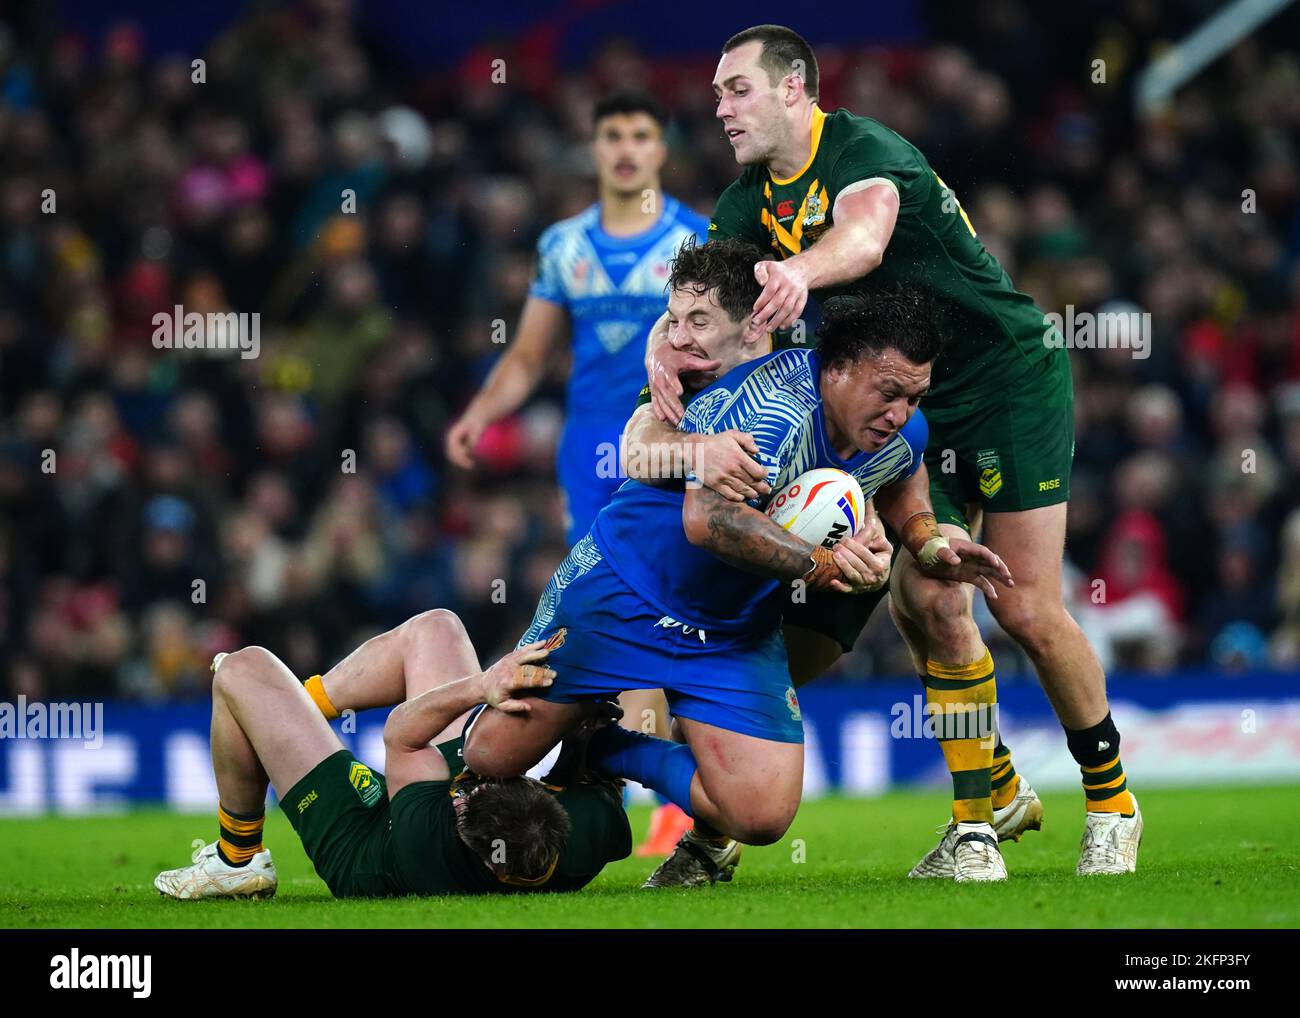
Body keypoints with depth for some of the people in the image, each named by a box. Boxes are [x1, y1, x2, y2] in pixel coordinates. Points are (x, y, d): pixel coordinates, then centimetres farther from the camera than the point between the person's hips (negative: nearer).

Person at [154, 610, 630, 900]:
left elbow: (400, 734, -35)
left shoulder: (430, 840, -51)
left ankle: (237, 860, 27)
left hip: (356, 848, -5)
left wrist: (479, 687, -50)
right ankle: (308, 699, 43)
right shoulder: (591, 831, -41)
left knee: (245, 670, 2)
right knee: (434, 627, 15)